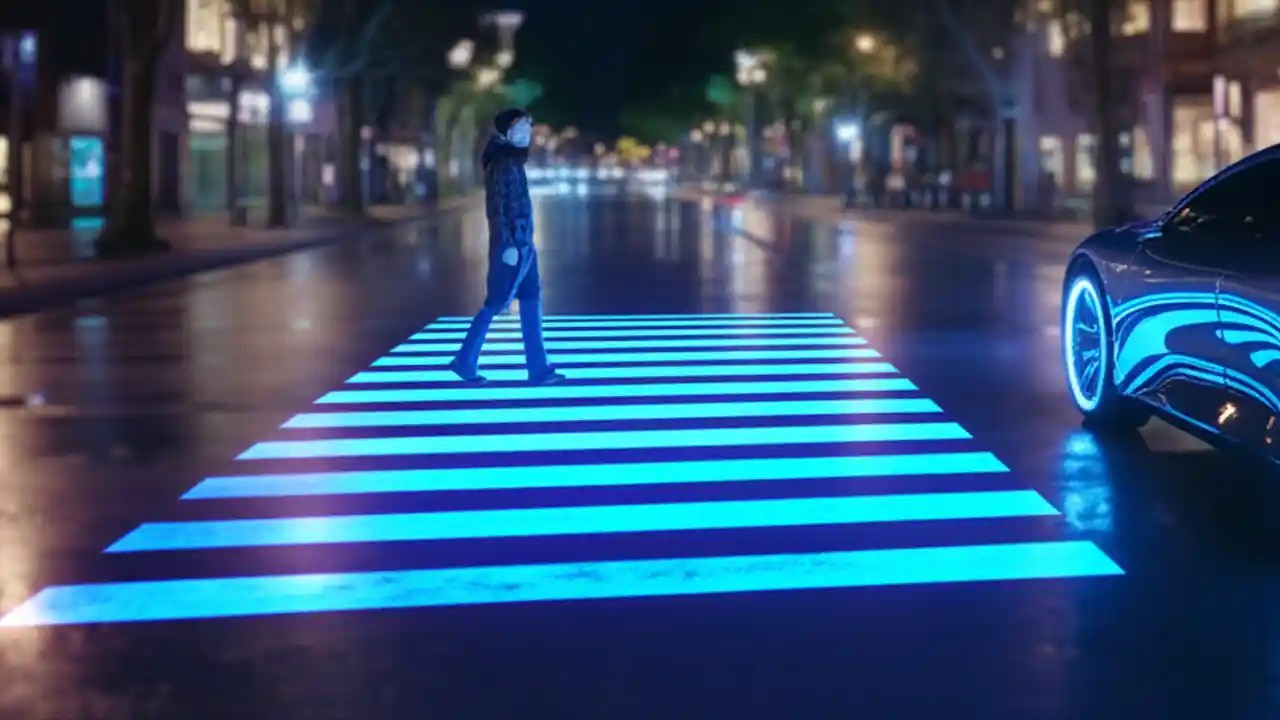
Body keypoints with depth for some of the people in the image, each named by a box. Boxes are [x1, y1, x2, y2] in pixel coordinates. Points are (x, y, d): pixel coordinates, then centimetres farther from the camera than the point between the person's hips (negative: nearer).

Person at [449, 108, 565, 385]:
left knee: (531, 303, 6)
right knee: (495, 304, -2)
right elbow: (496, 208, -19)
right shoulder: (502, 163, -14)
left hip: (523, 243, 9)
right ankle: (465, 361, 9)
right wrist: (508, 245, -23)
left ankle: (539, 368, 7)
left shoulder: (514, 160, 14)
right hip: (510, 244, -9)